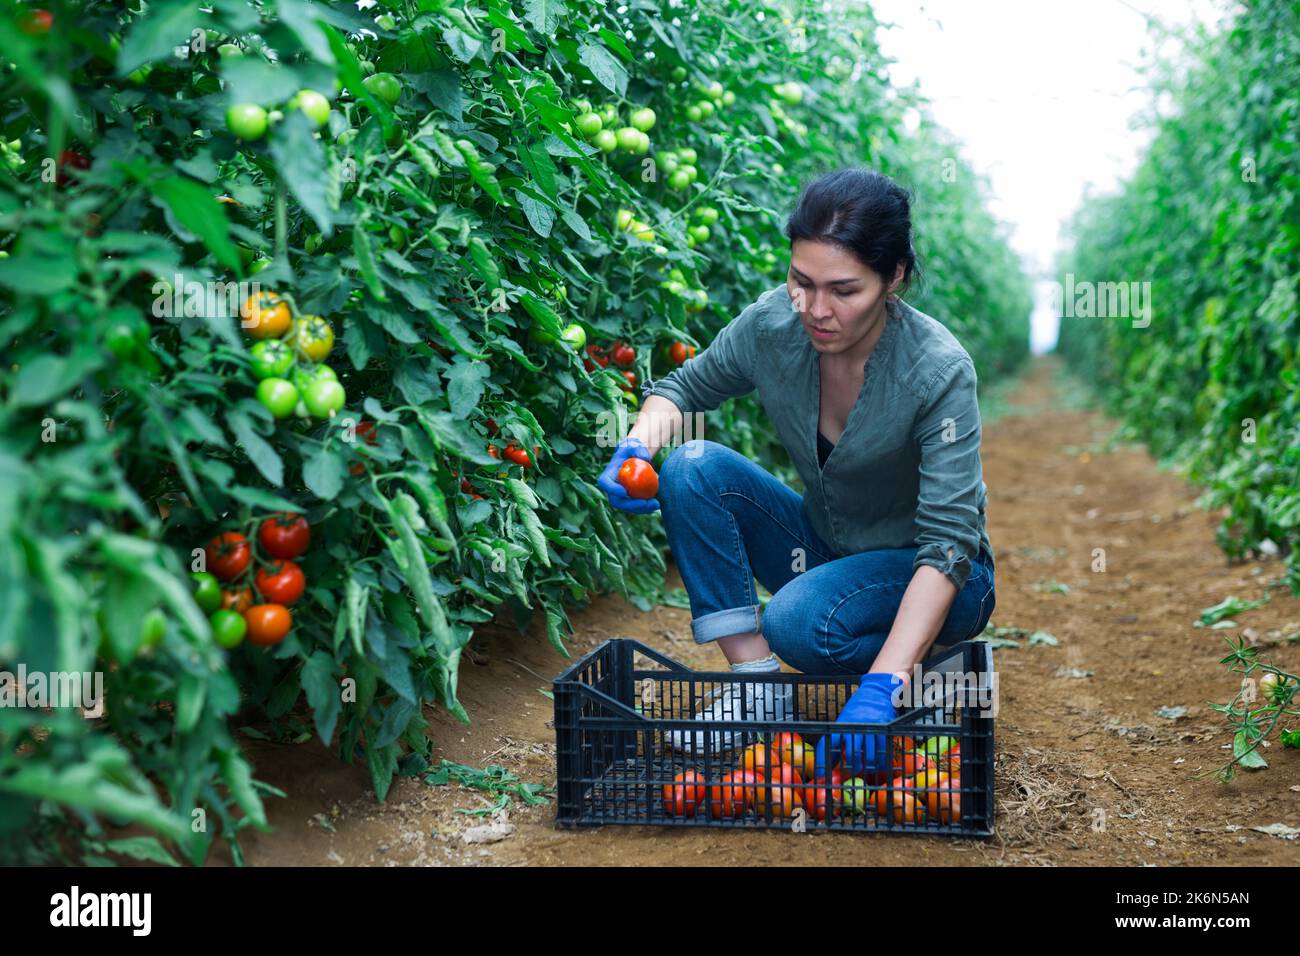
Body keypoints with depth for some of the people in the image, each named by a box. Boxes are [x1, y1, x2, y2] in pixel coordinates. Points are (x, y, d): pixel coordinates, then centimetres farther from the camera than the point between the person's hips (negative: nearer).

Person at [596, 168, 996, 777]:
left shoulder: (939, 371, -28)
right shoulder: (772, 325, -15)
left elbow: (949, 542, -31)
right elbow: (682, 388, 3)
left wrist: (882, 686, -42)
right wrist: (639, 444, -21)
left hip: (929, 578, -5)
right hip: (824, 545, 5)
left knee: (799, 623, -35)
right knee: (693, 467, -18)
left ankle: (916, 680, -3)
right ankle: (756, 685, -14)